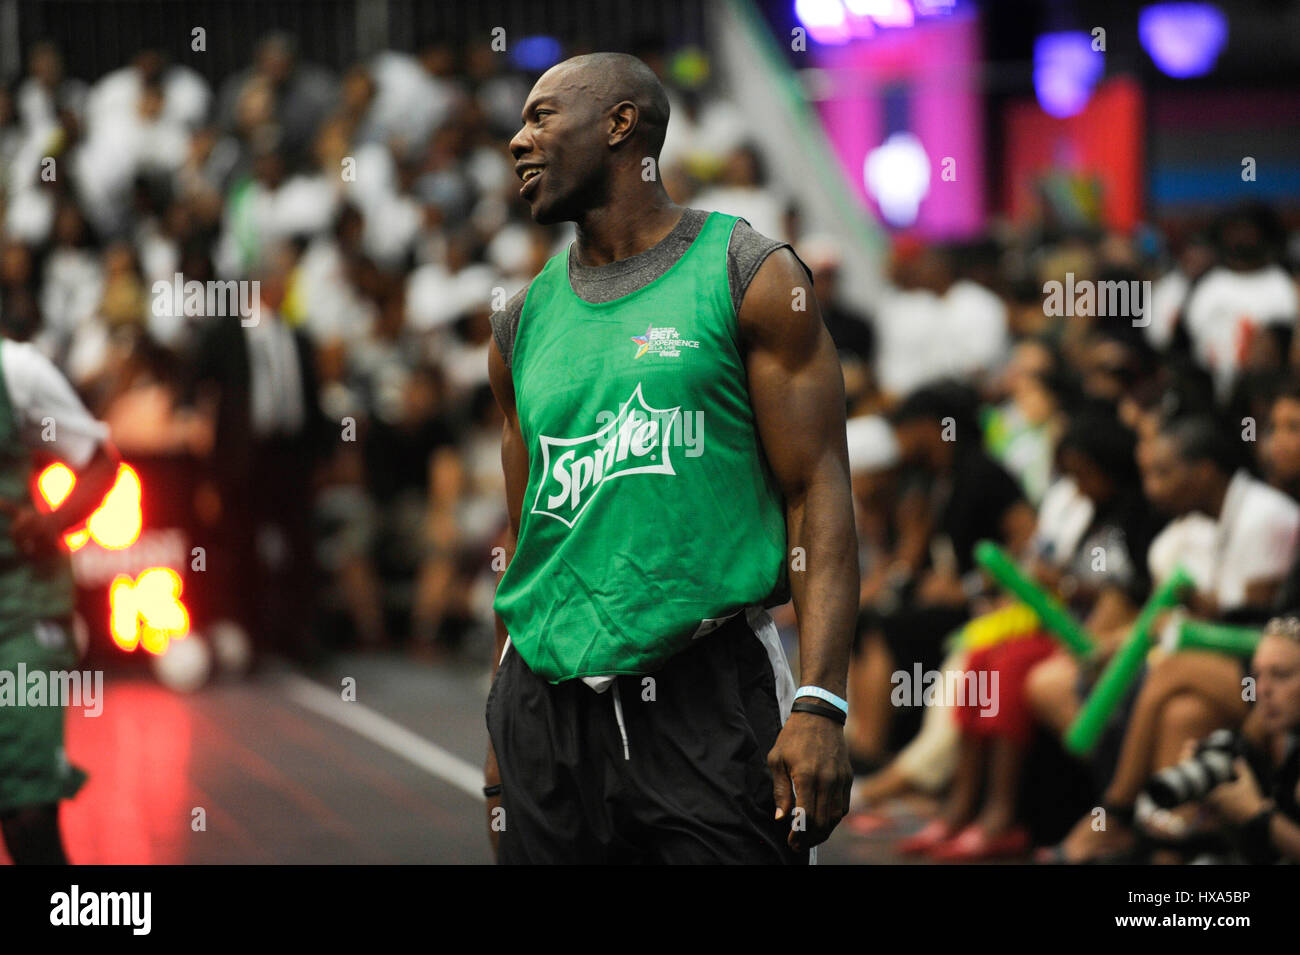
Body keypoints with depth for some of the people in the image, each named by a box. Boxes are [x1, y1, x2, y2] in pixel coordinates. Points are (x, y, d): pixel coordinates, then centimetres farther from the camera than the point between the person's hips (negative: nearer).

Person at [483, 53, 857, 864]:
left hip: (705, 693, -4)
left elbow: (818, 492, -6)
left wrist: (820, 704, -16)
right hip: (547, 698, 5)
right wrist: (505, 733, 14)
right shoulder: (524, 321, 14)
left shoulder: (749, 278, 0)